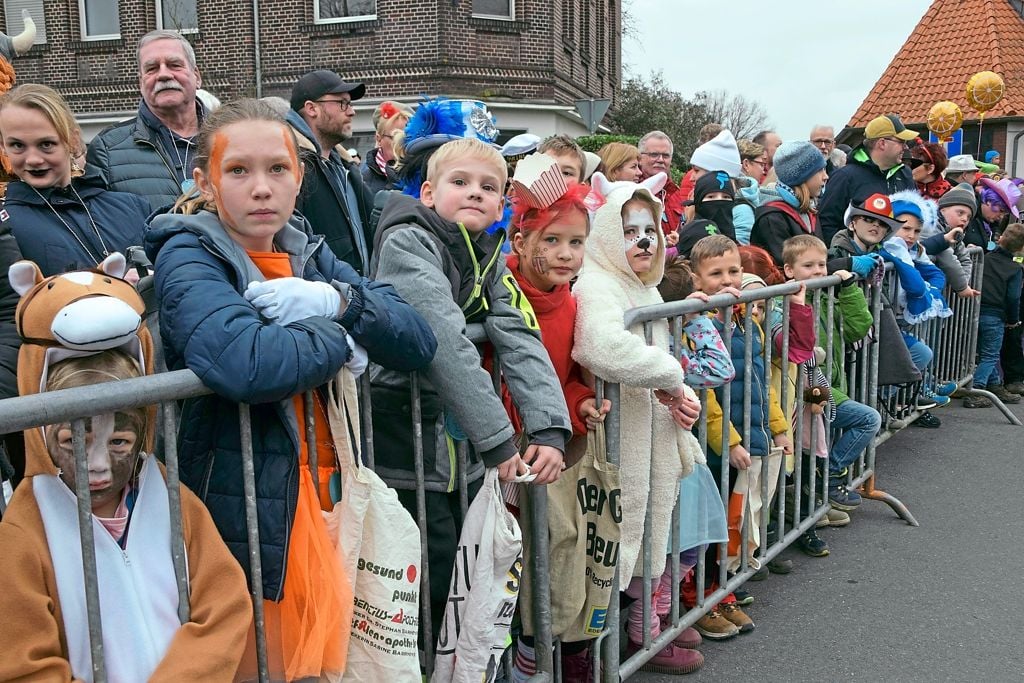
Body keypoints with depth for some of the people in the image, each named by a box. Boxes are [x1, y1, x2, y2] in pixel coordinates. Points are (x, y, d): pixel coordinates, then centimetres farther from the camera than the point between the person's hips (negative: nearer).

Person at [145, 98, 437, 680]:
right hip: (239, 517, -5)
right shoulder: (187, 257, -12)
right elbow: (248, 363, -34)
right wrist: (341, 342, -16)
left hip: (324, 503, 6)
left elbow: (419, 342, -2)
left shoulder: (309, 254, 5)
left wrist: (338, 300, -18)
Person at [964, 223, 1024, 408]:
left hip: (974, 312, 5)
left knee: (987, 353, 18)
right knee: (990, 356, 3)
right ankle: (974, 394, -6)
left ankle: (996, 387, 29)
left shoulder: (985, 259, 6)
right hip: (994, 316, -5)